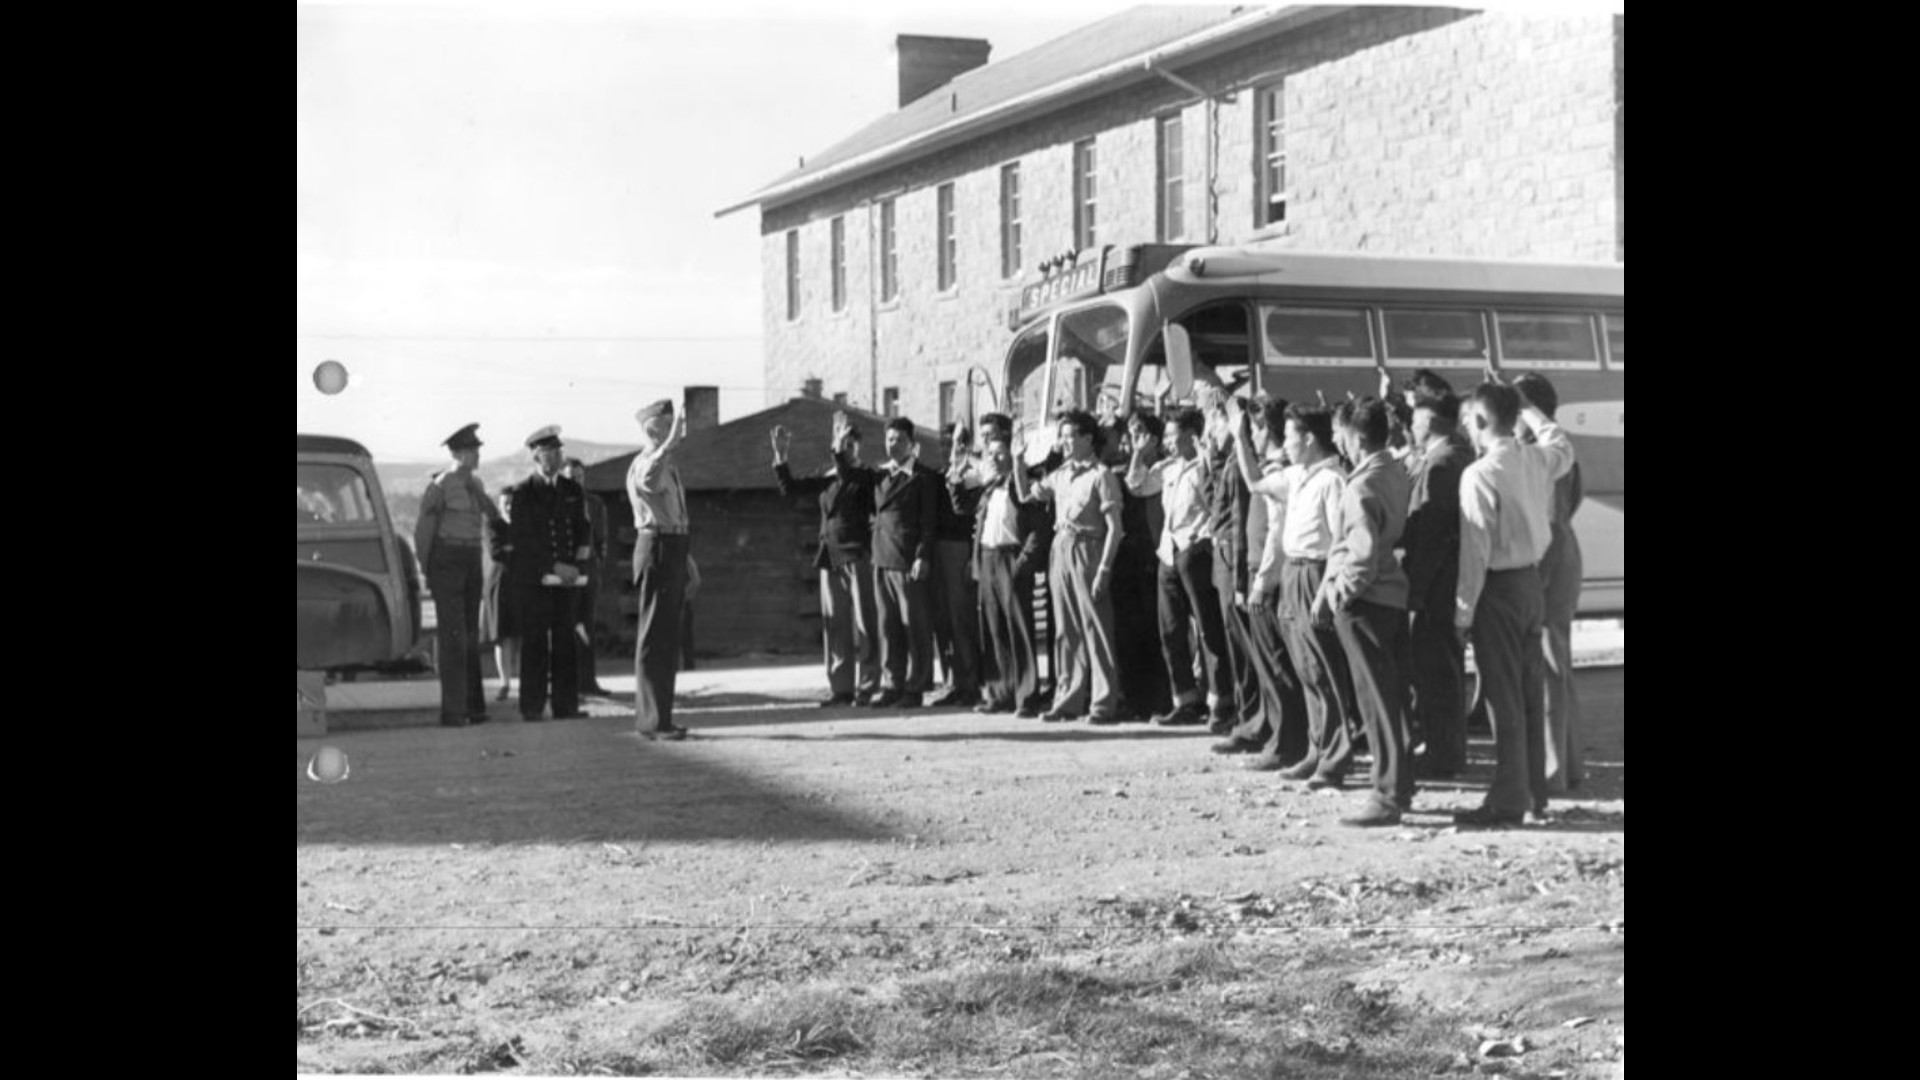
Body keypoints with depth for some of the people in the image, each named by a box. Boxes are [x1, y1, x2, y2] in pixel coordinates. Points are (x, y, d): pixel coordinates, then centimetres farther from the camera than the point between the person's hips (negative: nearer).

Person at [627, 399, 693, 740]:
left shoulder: (669, 466, 18)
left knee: (668, 638, 14)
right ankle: (652, 721, -4)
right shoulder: (643, 465, -13)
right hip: (656, 548, -10)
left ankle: (652, 717, 23)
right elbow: (649, 480, -41)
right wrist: (673, 441, -48)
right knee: (654, 638, -7)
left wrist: (686, 560, 26)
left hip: (674, 549, 10)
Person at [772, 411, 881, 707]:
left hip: (857, 558, -6)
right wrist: (780, 456, 3)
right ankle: (841, 688, 10)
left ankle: (867, 686, 0)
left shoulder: (866, 478, -2)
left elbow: (847, 479, -23)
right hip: (830, 558, 6)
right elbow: (790, 488, 11)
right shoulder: (826, 478, 14)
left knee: (863, 624, -4)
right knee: (834, 625, 5)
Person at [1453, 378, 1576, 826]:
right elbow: (1562, 442, 27)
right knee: (1531, 690, 14)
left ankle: (1508, 801, 0)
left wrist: (1464, 609, -14)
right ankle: (1534, 790, 23)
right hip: (1533, 579, 7)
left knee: (1503, 695, -3)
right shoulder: (1538, 459, 1)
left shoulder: (1481, 474, -18)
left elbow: (1476, 548, -19)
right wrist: (1523, 405, 28)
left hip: (1499, 587, -7)